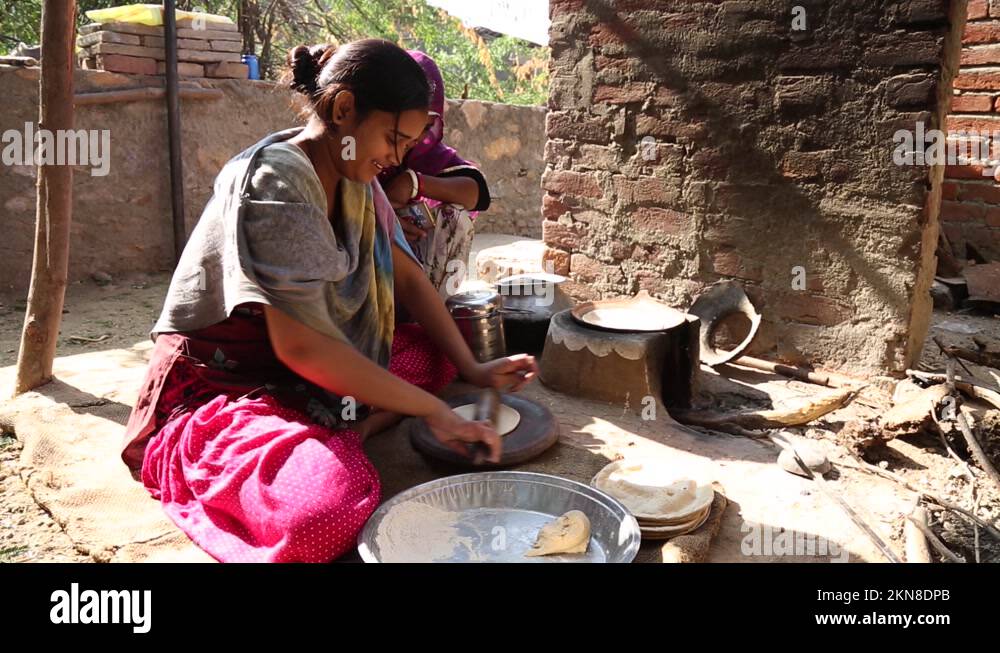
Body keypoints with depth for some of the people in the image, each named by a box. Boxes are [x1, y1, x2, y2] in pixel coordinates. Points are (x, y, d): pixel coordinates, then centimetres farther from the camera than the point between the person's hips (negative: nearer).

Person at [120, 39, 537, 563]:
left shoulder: (353, 181, 2)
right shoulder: (274, 181, -24)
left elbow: (408, 280, 10)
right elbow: (300, 345, -30)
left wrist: (472, 369, -1)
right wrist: (430, 409, -25)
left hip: (303, 376, 9)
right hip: (219, 389, -9)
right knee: (334, 505, -35)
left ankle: (339, 433, -8)